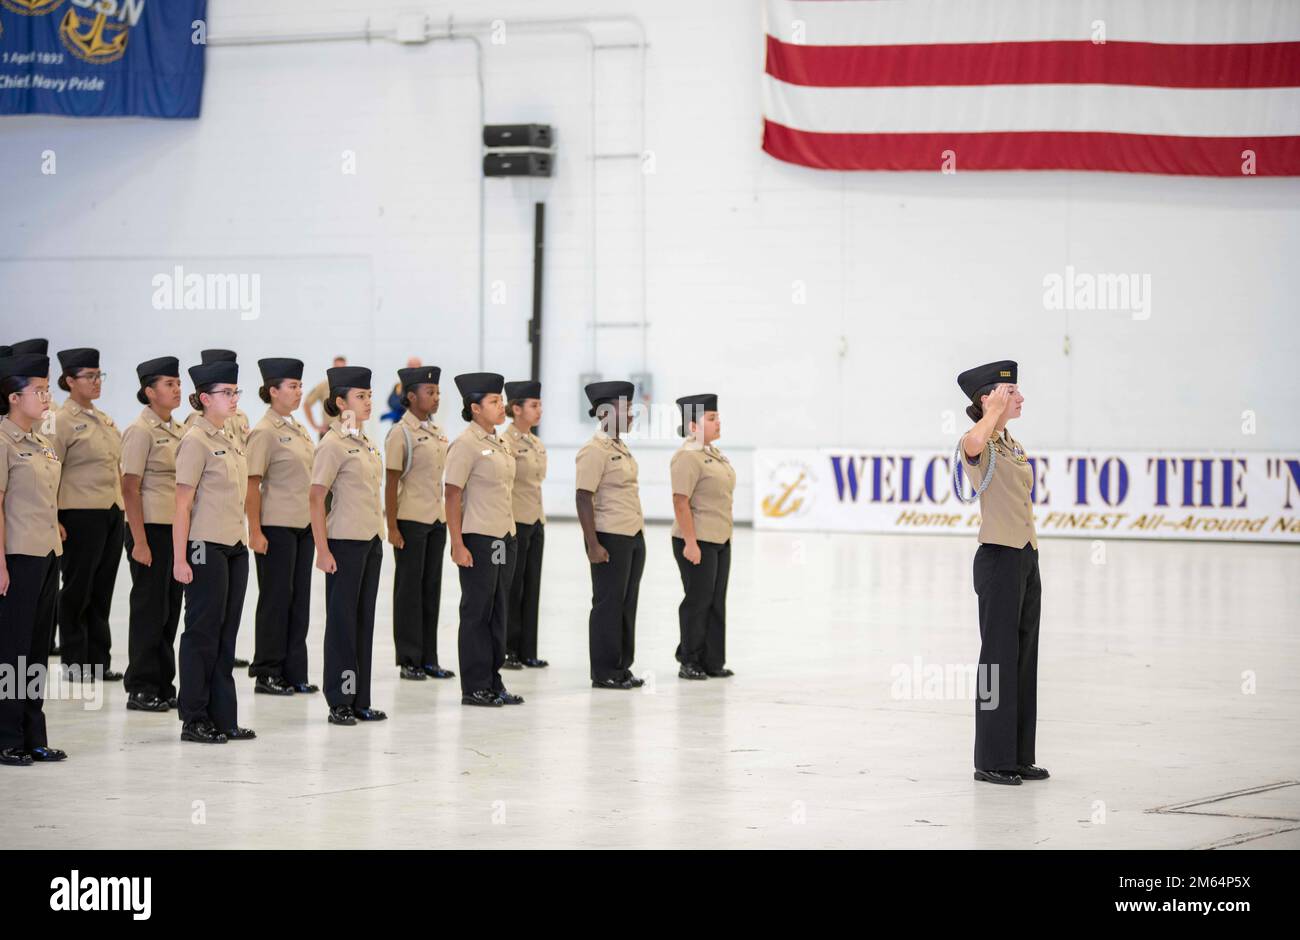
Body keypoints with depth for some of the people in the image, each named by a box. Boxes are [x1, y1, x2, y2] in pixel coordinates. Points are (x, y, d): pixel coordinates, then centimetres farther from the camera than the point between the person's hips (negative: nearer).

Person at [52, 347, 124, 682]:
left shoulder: (103, 419, 15)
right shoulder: (62, 421, -9)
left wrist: (123, 506, 16)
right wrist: (52, 522, -16)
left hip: (112, 513, 7)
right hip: (81, 516, -7)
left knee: (102, 590, 9)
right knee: (77, 591, 2)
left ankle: (99, 661, 15)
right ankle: (75, 664, 9)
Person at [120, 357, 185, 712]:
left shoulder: (176, 430, 12)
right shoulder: (140, 431, -11)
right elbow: (130, 488, -14)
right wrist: (139, 541, -18)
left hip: (178, 529, 7)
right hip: (152, 527, -7)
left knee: (170, 608, 10)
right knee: (150, 609, -2)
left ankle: (163, 686, 16)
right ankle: (141, 690, 5)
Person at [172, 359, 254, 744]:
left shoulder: (228, 440, 14)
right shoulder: (196, 441, -11)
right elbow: (183, 504, -14)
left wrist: (245, 539, 16)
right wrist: (180, 558, -17)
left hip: (235, 546, 8)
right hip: (206, 547, -8)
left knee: (226, 633, 9)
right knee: (203, 632, -2)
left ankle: (223, 718, 13)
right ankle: (194, 720, 4)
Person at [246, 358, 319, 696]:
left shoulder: (298, 429, 14)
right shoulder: (264, 432, -10)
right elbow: (252, 484, -13)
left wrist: (316, 519, 17)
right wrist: (255, 531, -17)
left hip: (304, 525, 7)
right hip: (276, 527, -7)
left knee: (299, 598, 8)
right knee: (276, 598, -1)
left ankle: (294, 672, 13)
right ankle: (267, 674, 7)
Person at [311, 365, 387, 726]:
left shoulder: (365, 442, 13)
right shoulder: (332, 445, -11)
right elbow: (316, 499, -14)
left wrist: (381, 533, 17)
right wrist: (323, 550, -17)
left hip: (371, 540, 8)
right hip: (345, 542, -8)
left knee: (364, 620, 10)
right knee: (342, 621, -2)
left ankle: (360, 701, 15)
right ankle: (340, 703, 4)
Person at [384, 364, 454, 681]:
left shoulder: (438, 432, 11)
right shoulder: (400, 433, -9)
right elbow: (390, 483, -11)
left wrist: (446, 518, 14)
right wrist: (392, 528, -14)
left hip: (436, 520, 7)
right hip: (411, 521, -7)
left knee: (431, 588, 9)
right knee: (409, 590, 0)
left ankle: (428, 659, 14)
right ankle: (409, 660, 5)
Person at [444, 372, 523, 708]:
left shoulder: (498, 444, 13)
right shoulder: (465, 445, -11)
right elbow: (452, 496, -13)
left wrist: (510, 535, 16)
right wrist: (457, 545, -18)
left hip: (504, 537, 8)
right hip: (478, 539, -8)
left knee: (497, 612, 10)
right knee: (478, 612, -2)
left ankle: (493, 683, 17)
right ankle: (474, 688, 4)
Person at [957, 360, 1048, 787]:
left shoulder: (1013, 446, 16)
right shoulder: (980, 447, -11)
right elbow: (974, 442, -39)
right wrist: (996, 407, -23)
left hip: (1027, 558, 9)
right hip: (998, 559, -9)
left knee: (1024, 657, 10)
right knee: (999, 656, -5)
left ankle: (1018, 756, 16)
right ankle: (992, 760, 1)